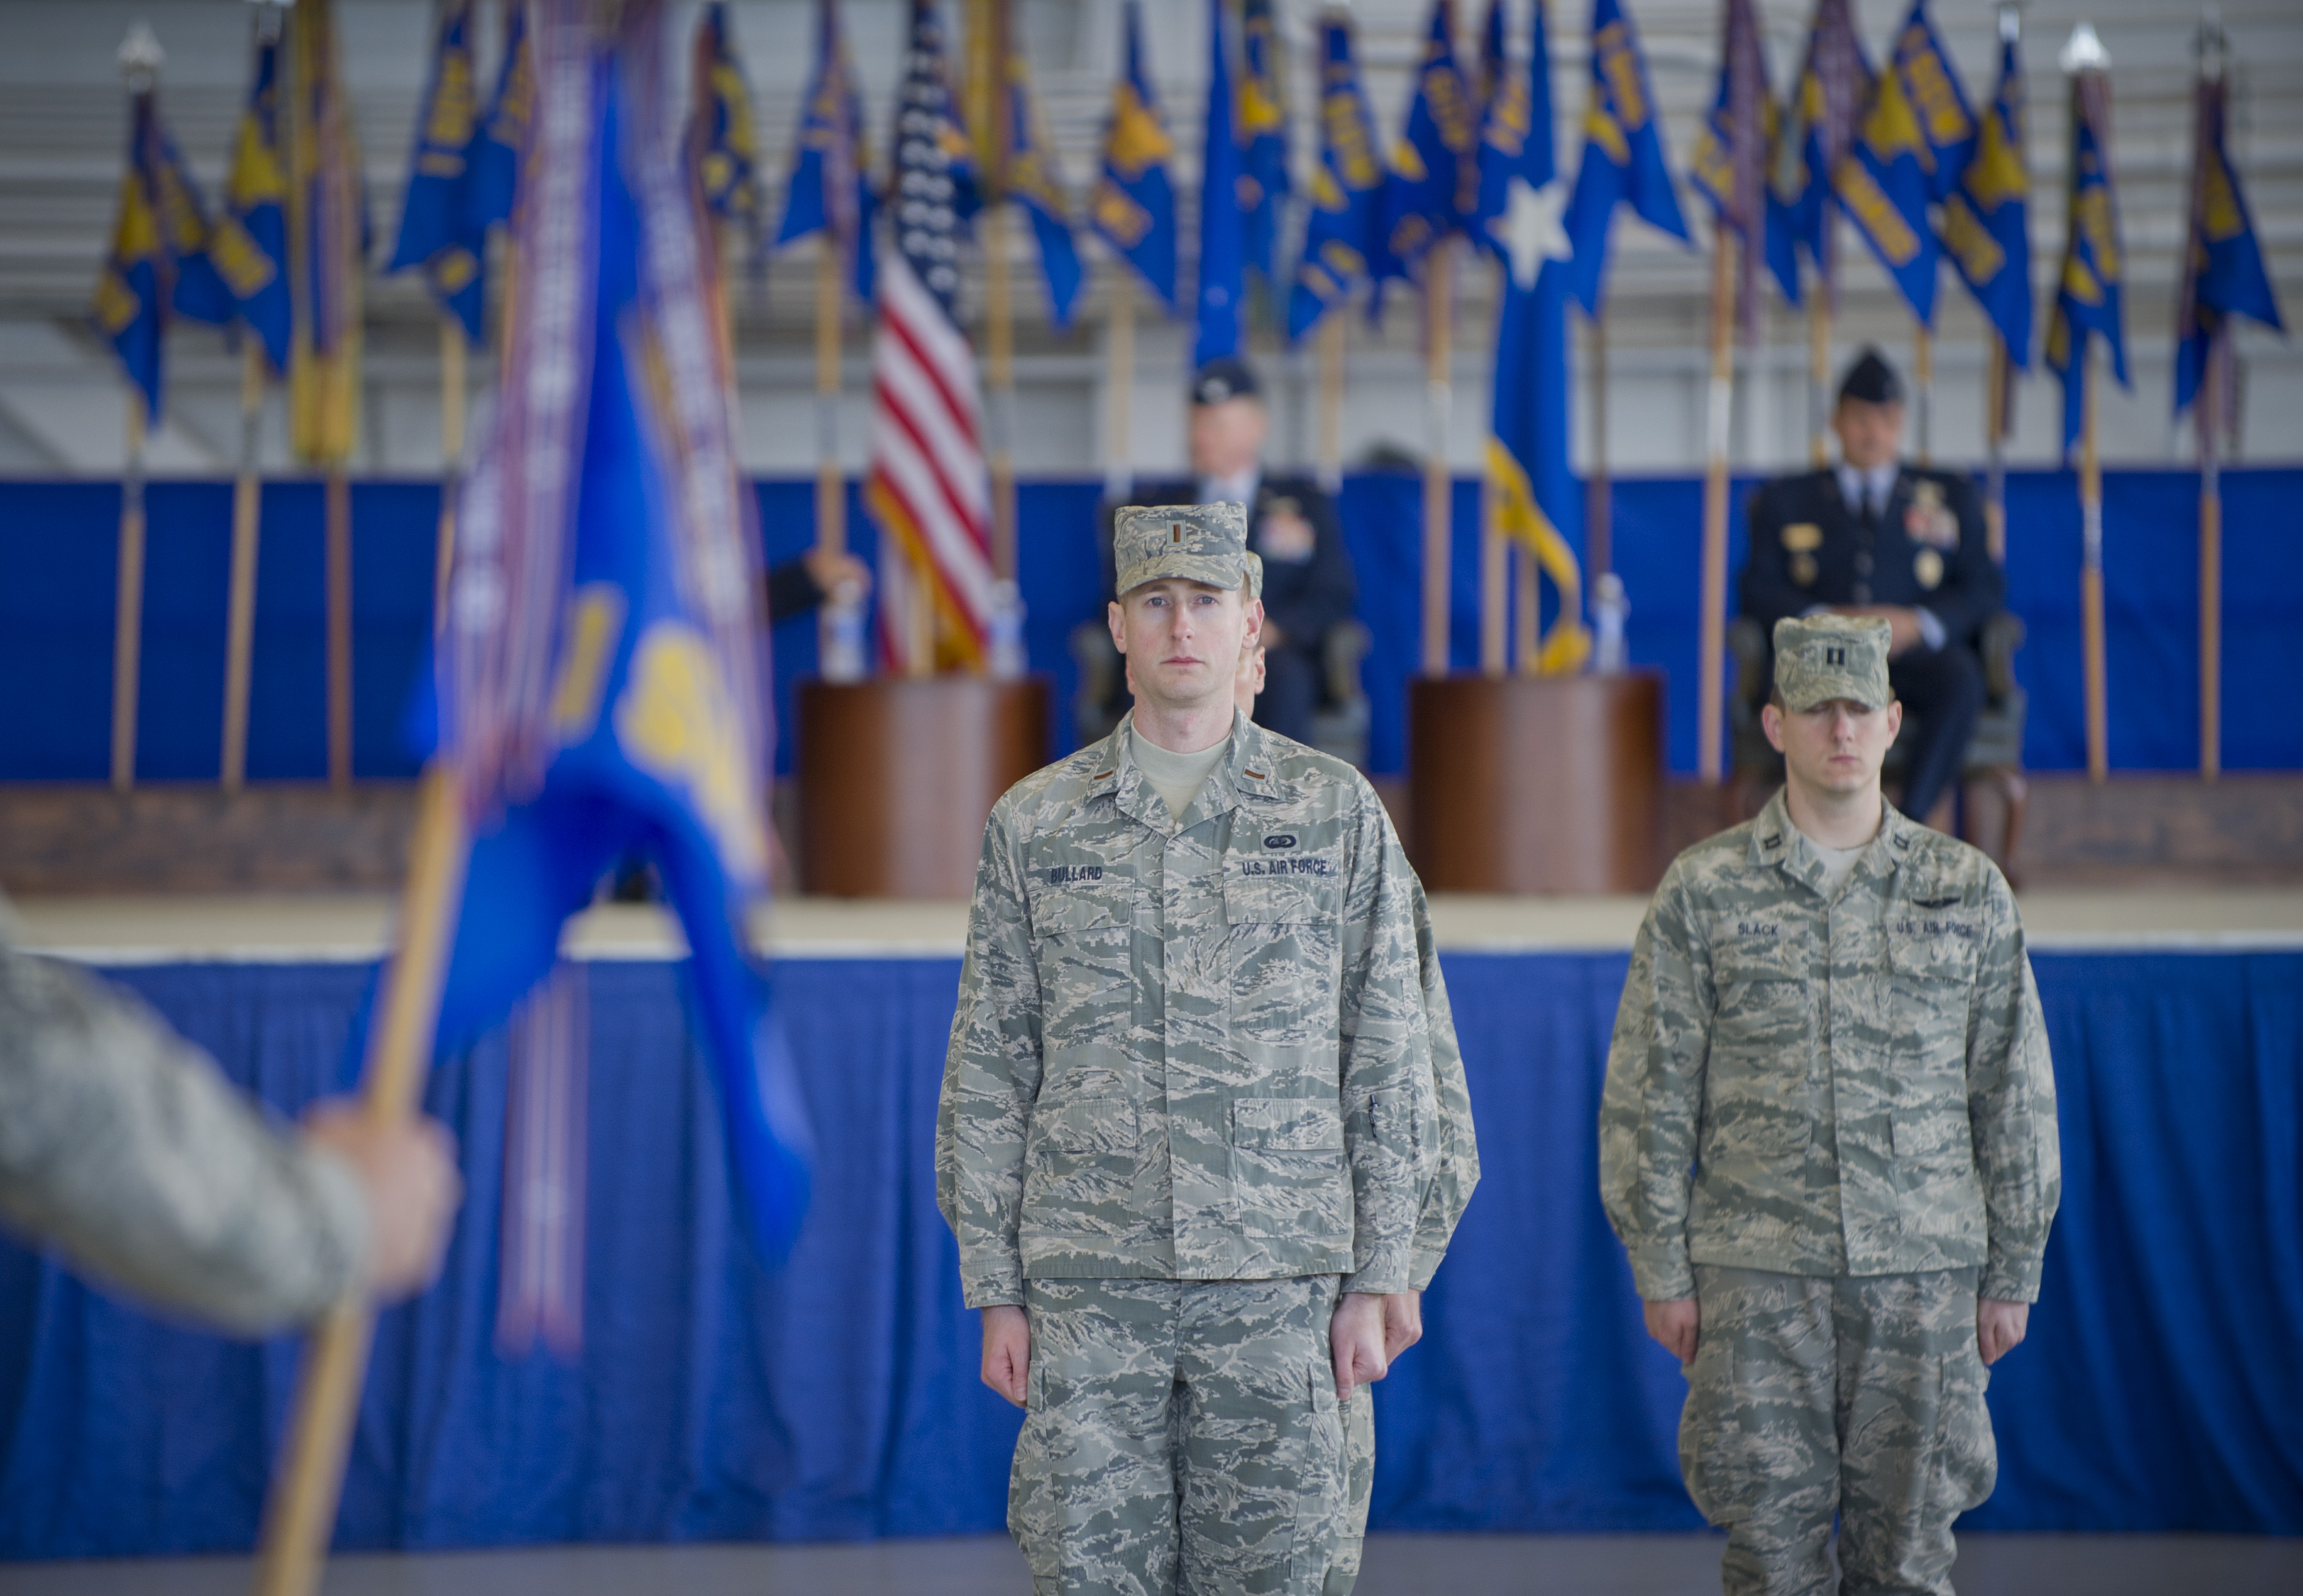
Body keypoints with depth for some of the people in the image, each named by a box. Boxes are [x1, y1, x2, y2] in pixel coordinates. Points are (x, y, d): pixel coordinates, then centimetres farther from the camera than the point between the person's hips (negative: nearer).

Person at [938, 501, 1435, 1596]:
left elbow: (1389, 1063, 5)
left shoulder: (1338, 814, 4)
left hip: (1276, 1284, 0)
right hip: (1088, 1289, 0)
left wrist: (1374, 1282, 0)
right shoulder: (1034, 825, 5)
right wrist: (995, 1292, 1)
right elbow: (987, 1073, 6)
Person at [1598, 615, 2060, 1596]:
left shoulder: (1970, 892, 6)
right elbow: (1648, 1095, 3)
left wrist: (2014, 1273, 6)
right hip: (1758, 1274, -1)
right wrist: (1660, 1269, -2)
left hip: (1925, 1270, 1)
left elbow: (2015, 1095, 9)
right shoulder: (1703, 893, 2)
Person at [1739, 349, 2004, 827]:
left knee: (1961, 679, -36)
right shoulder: (1786, 499, 22)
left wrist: (1918, 623, -8)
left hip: (1917, 655, 1)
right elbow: (1760, 590, 11)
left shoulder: (1952, 496, 23)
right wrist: (1824, 620, -10)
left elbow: (1986, 589, 12)